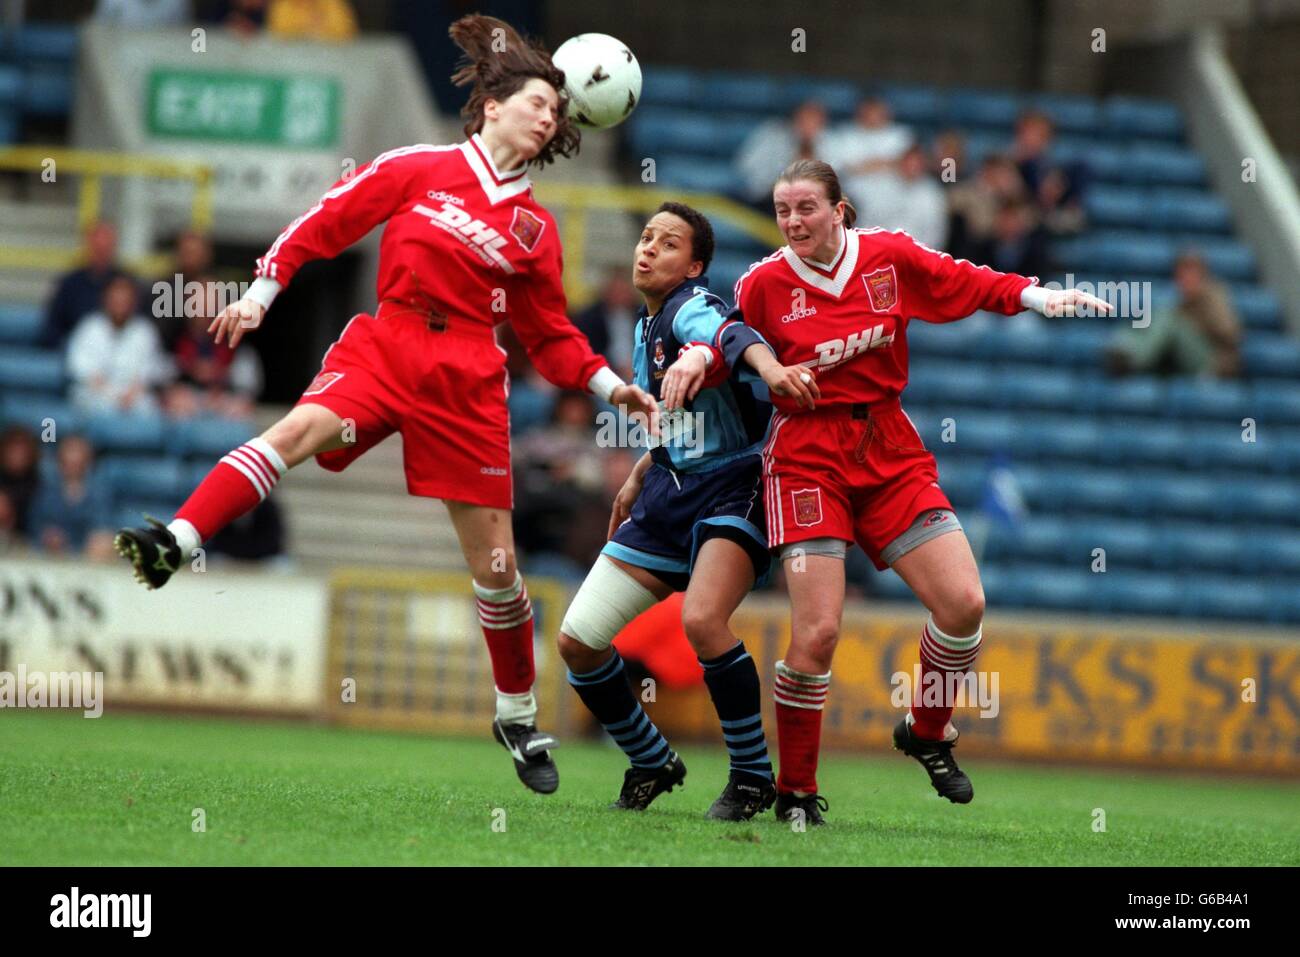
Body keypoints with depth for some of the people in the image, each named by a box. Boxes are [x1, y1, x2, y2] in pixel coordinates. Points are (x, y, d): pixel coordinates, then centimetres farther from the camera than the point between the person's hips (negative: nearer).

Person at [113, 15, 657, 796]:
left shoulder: (535, 227, 13)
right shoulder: (417, 170, 4)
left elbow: (550, 335, 19)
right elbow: (325, 224, 6)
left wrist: (610, 386, 6)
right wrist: (263, 291, -2)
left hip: (468, 380, 2)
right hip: (386, 345, -2)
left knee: (495, 563, 5)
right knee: (307, 425, -35)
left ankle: (519, 716, 24)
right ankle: (173, 545, -45)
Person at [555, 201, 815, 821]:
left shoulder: (689, 309, -13)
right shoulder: (647, 324, 13)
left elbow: (726, 334, -38)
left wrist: (768, 366, -58)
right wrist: (639, 477, 28)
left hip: (730, 492, -9)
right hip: (668, 494, 9)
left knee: (701, 619, -34)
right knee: (576, 642, 1)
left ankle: (753, 778, -16)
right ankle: (652, 765, 23)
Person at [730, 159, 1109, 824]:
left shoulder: (889, 257, 1)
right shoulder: (765, 283, -3)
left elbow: (965, 283, 10)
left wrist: (1034, 295, -4)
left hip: (890, 455, 3)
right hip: (807, 458, -3)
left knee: (964, 603, -7)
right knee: (817, 631, -15)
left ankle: (927, 733, 20)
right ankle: (794, 793, 1)